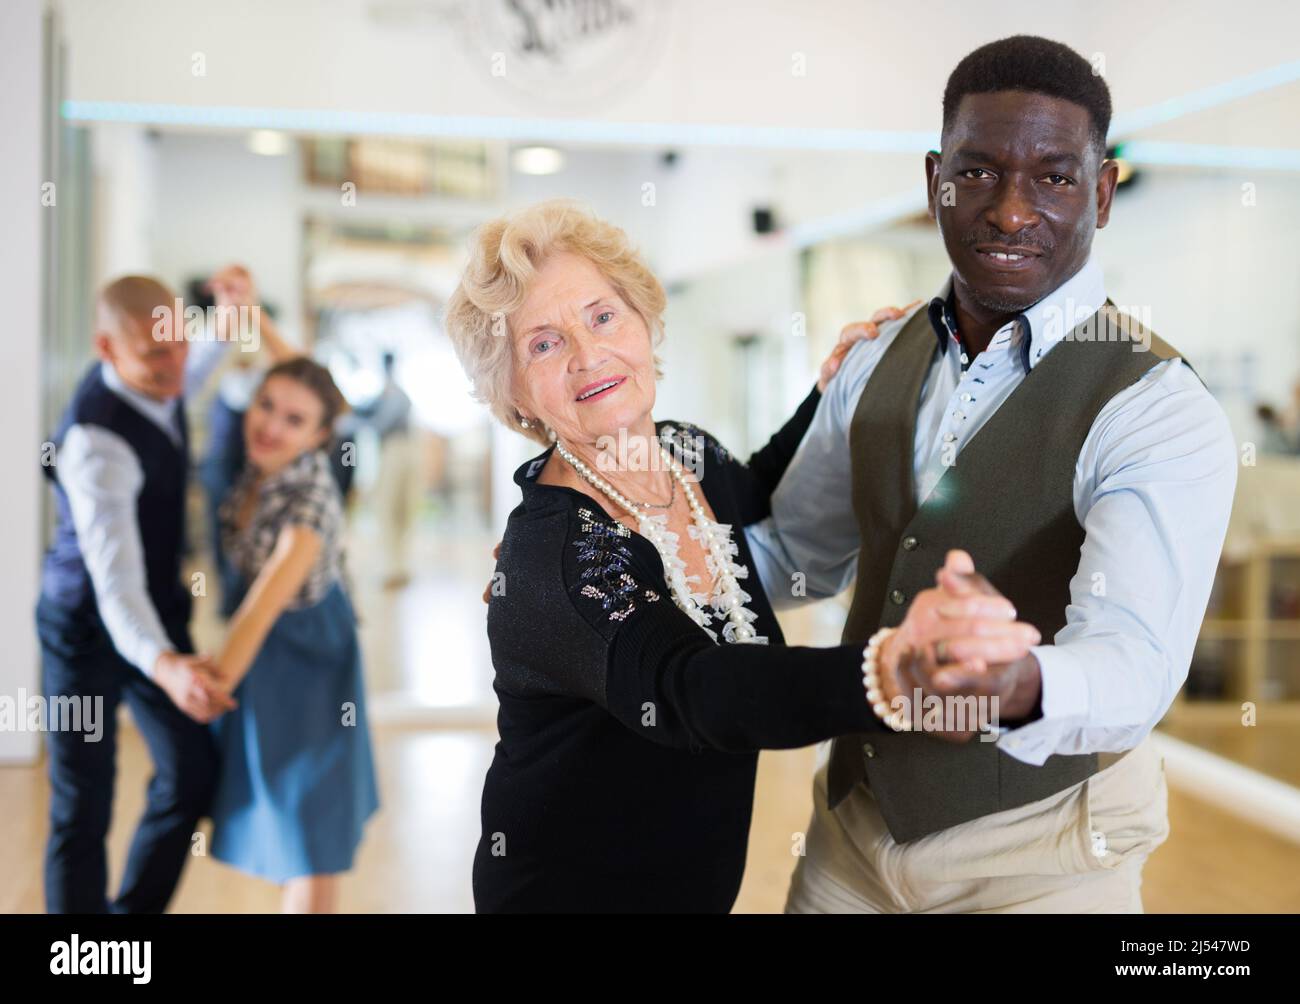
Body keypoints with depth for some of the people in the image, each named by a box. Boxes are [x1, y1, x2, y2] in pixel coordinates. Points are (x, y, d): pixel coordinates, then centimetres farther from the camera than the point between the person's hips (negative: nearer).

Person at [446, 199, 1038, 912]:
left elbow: (755, 496, 19)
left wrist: (832, 387, 4)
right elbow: (689, 692, -44)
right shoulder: (549, 554, -27)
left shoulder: (689, 453, -5)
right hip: (569, 889, -6)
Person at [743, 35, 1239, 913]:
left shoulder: (1162, 414, -19)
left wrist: (1019, 684, -52)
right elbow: (797, 554, 12)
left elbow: (1134, 660, -31)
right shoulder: (880, 364, 0)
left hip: (1034, 860, -5)